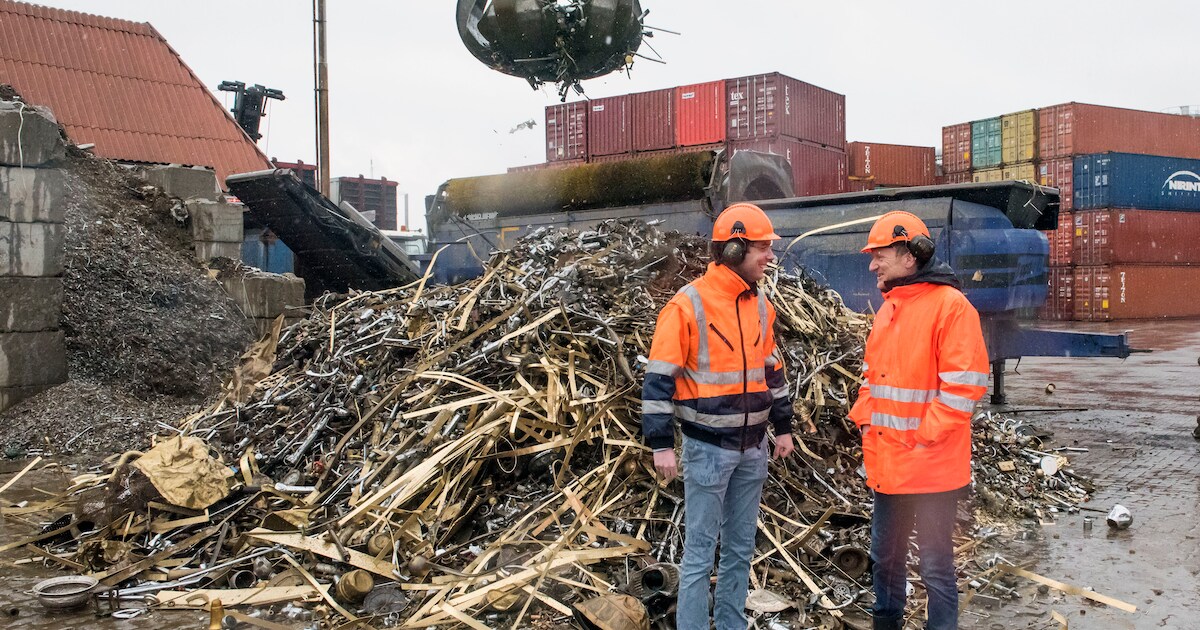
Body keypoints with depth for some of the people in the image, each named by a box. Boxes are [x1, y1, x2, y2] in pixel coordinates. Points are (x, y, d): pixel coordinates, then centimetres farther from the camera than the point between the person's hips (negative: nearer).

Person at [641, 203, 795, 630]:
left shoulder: (760, 305, 6)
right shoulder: (688, 305, -15)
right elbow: (659, 377, -14)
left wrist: (783, 427, 18)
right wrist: (661, 445, -16)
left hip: (752, 446, 7)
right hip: (708, 447, -6)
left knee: (741, 546, 15)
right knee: (700, 550, 1)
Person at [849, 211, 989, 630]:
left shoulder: (949, 304, -14)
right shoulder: (887, 308, 12)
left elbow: (964, 385, -18)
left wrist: (923, 437, -18)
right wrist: (864, 420, 7)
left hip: (930, 465, -8)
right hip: (885, 462, 8)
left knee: (935, 565, 3)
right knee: (885, 556, 19)